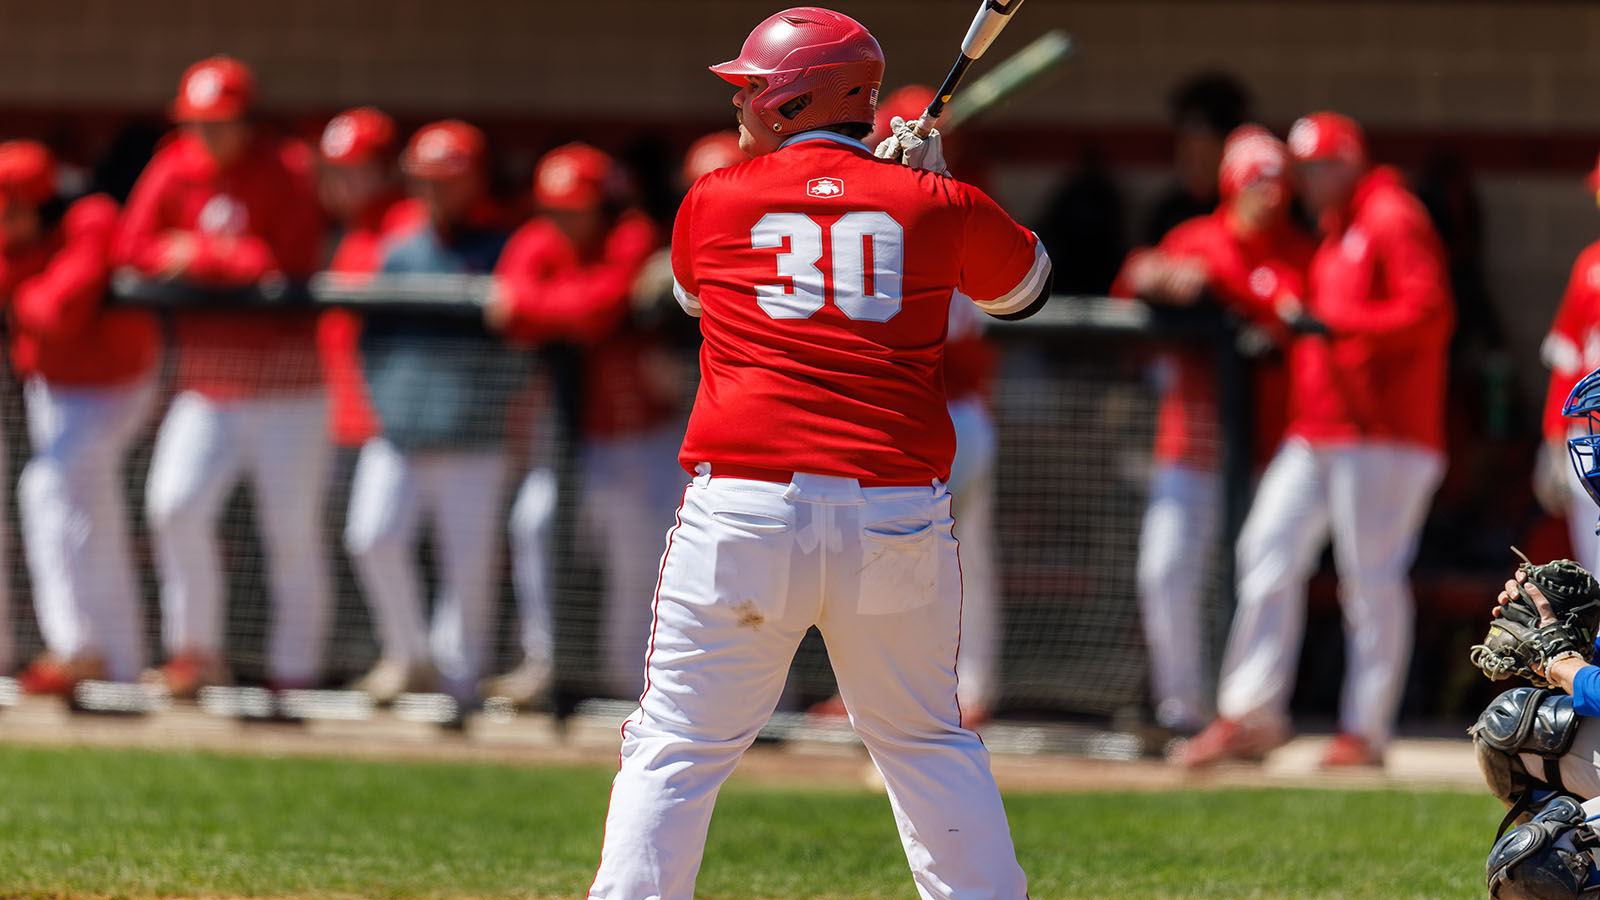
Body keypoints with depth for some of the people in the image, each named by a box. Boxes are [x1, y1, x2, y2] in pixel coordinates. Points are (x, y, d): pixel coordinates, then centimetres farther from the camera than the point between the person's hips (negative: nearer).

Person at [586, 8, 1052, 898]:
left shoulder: (713, 204, 5)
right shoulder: (935, 204, 6)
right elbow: (1027, 284, 24)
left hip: (744, 513, -2)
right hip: (897, 515, 2)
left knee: (678, 748, 2)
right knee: (928, 741, 15)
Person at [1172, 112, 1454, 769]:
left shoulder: (1394, 221, -7)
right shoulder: (1333, 237, 23)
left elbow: (1428, 314, -18)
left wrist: (1333, 324, -20)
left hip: (1379, 436, -10)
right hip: (1313, 436, 10)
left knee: (1372, 580, -6)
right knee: (1268, 554, 3)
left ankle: (1365, 732, -3)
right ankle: (1251, 716, 5)